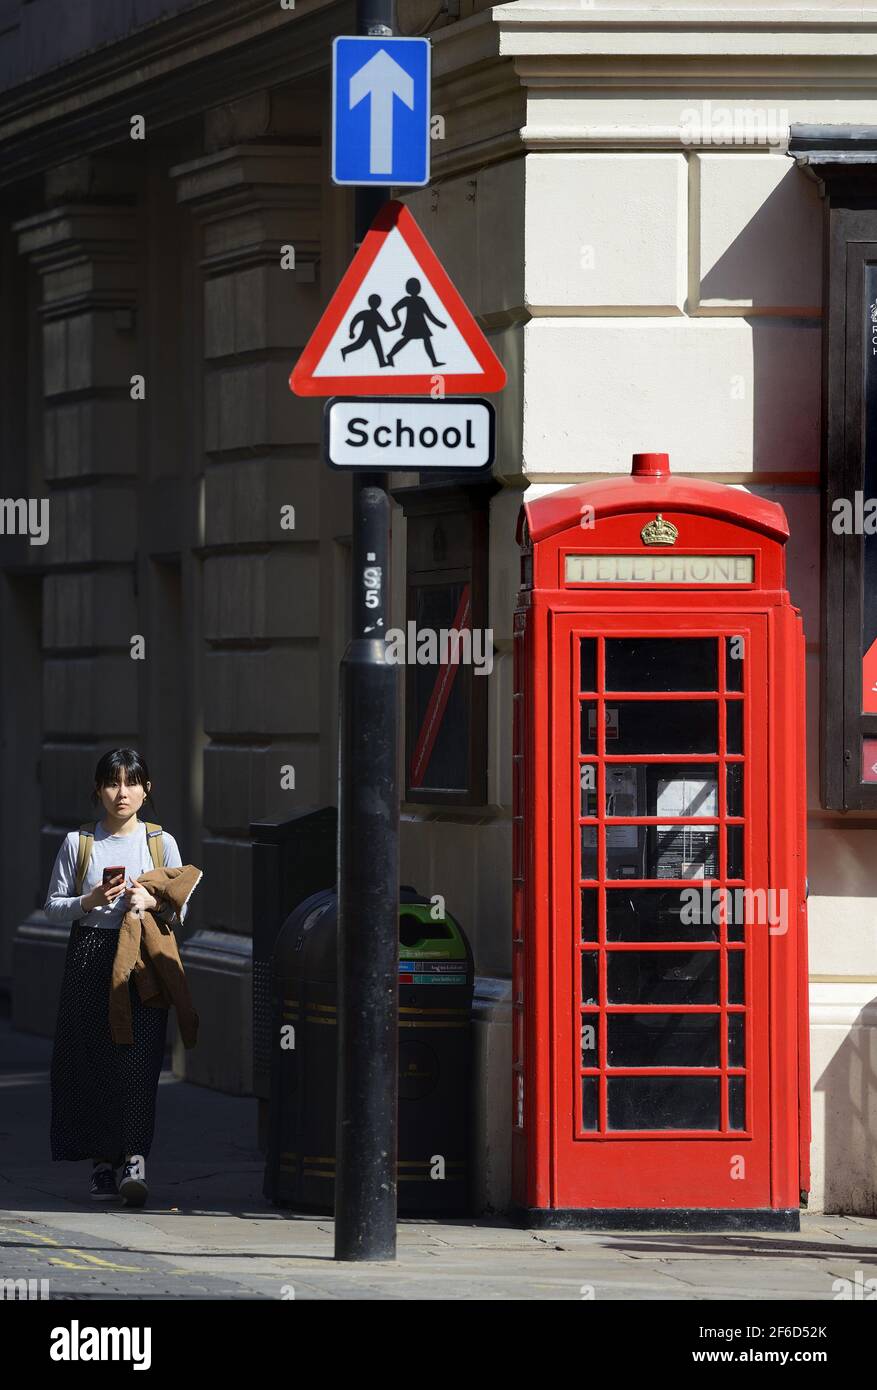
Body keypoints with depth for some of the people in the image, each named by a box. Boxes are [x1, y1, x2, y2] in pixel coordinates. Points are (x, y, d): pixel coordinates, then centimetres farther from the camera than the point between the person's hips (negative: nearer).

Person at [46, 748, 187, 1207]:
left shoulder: (161, 843, 8)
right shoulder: (78, 843, 7)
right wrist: (90, 901, -9)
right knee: (89, 1060, -2)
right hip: (89, 958, 1)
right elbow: (53, 907, 9)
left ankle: (135, 1158, -19)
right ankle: (102, 1160, 7)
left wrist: (152, 902, -9)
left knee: (137, 1058, -12)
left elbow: (181, 911, 11)